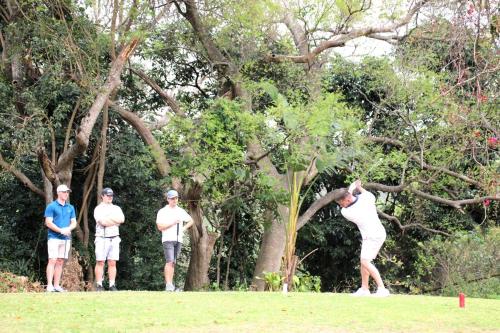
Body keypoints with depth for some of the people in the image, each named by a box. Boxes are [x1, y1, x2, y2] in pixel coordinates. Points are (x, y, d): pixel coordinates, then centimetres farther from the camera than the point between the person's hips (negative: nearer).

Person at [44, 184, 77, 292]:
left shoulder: (70, 208, 15)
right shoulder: (51, 206, -1)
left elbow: (74, 222, 13)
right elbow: (48, 223, -8)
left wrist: (68, 229, -10)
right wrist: (61, 230, -18)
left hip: (66, 238, 5)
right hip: (54, 237, -5)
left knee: (60, 262, 6)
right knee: (52, 260, -11)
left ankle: (57, 285, 9)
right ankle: (49, 286, -14)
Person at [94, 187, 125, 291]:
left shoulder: (116, 208, 16)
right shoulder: (98, 209, 1)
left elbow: (122, 219, -3)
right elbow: (103, 222, -15)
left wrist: (109, 218, -8)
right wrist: (115, 221, -5)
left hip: (114, 239, 4)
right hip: (102, 238, -4)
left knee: (112, 263, 3)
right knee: (100, 262, -5)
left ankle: (112, 285, 3)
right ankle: (99, 286, -4)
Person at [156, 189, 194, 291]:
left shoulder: (181, 211, 14)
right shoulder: (162, 212, -1)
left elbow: (190, 221, 27)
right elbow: (160, 227, -10)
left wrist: (184, 228, 9)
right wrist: (173, 223, -16)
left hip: (178, 240, 5)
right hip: (168, 239, -5)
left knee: (173, 262, 6)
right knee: (169, 261, -17)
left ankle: (170, 284, 9)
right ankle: (168, 284, -22)